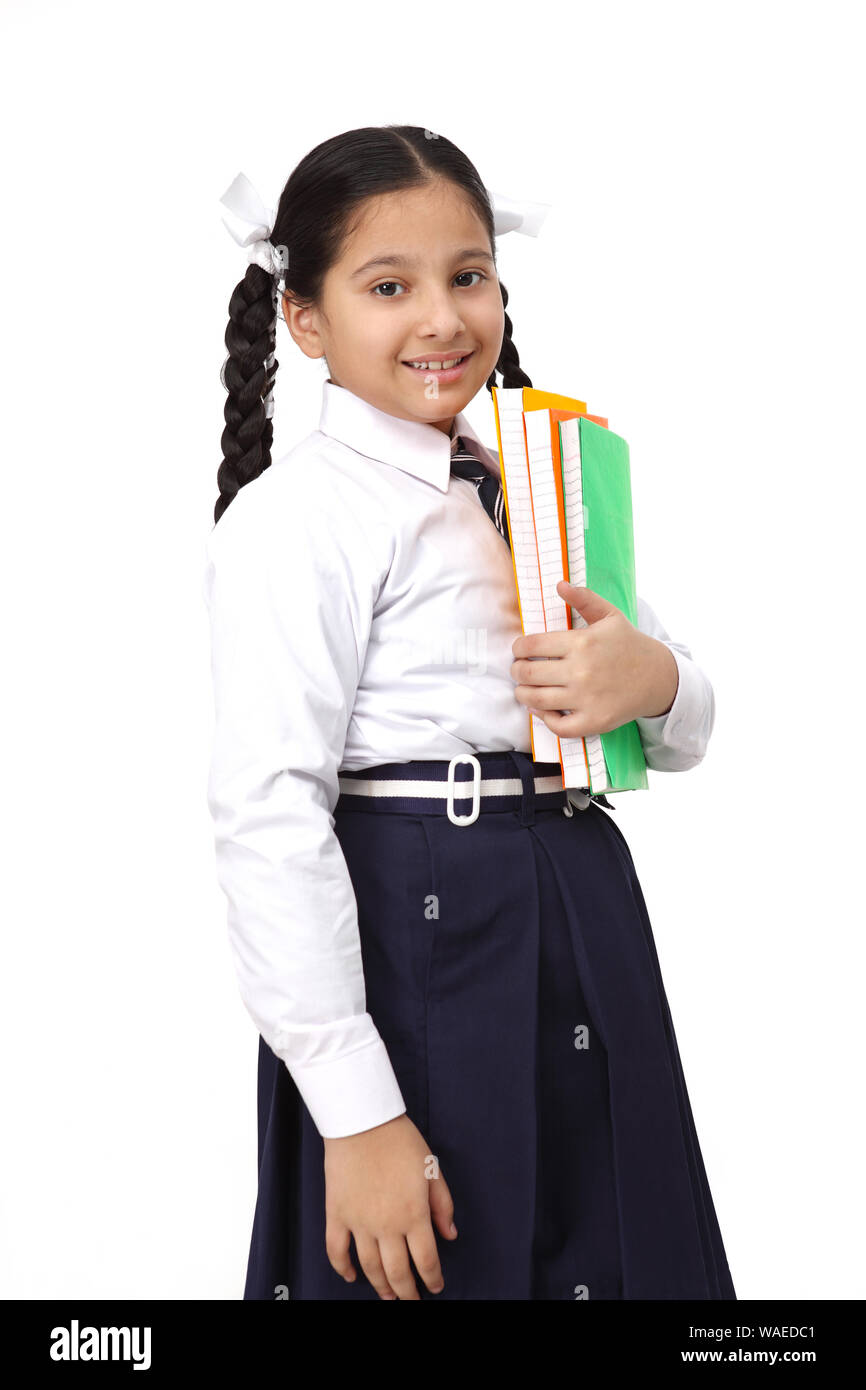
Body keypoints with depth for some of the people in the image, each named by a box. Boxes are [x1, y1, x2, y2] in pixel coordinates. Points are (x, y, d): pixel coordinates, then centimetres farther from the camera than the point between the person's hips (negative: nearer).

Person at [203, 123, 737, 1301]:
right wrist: (355, 1111, -21)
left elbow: (689, 737, 17)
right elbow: (266, 815, -18)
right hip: (414, 949, -7)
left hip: (590, 935, 7)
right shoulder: (296, 514, -10)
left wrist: (658, 684, -8)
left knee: (628, 1261, 15)